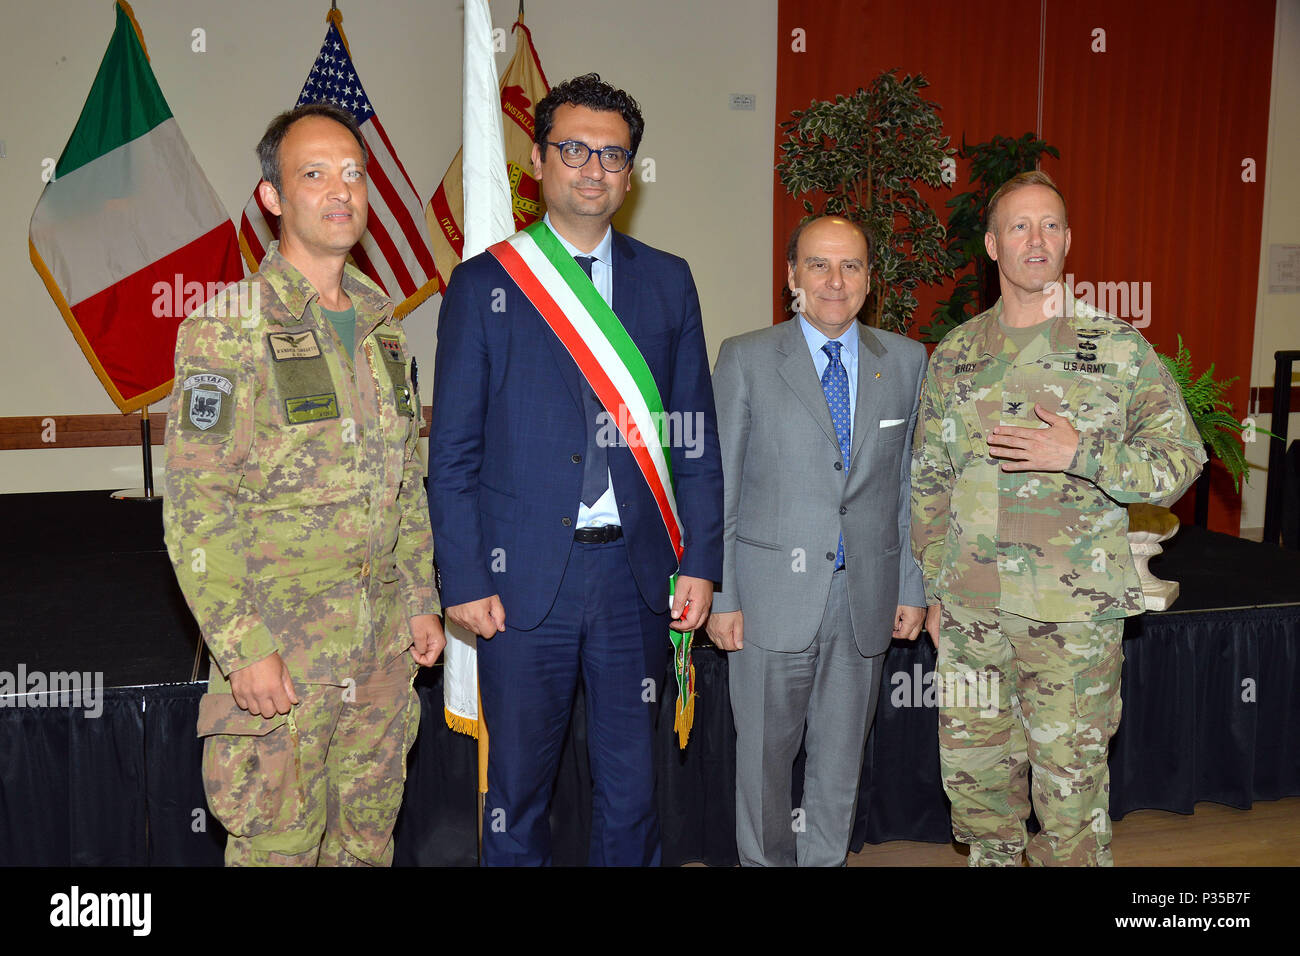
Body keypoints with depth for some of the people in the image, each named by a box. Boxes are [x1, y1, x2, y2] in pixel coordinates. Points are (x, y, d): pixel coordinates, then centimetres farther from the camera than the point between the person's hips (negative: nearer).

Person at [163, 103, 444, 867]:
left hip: (383, 641, 6)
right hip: (281, 646, -6)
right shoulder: (227, 331, -10)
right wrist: (243, 648, -17)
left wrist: (422, 598, 12)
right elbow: (195, 508, -13)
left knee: (370, 833, 16)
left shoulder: (383, 326, 10)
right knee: (278, 840, 5)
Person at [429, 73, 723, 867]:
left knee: (631, 778, 13)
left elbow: (696, 435, 8)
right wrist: (464, 580, -6)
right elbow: (453, 449, -1)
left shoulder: (668, 282, 7)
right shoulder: (482, 285, 1)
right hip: (525, 577, -2)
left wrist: (701, 561, 2)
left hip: (637, 572, 2)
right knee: (520, 778, 11)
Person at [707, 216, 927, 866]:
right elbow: (717, 488, -2)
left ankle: (825, 860, 31)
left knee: (841, 756, 14)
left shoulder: (905, 361, 7)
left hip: (865, 594, 3)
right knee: (764, 753, 9)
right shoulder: (746, 359, -2)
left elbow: (910, 483, 9)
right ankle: (764, 860, 29)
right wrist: (720, 597, -6)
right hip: (772, 594, -2)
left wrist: (912, 588, 7)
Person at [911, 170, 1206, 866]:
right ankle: (993, 859, 37)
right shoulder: (954, 355, 7)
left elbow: (1180, 461, -3)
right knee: (972, 770, 14)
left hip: (1074, 612, -3)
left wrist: (1081, 454, -18)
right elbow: (927, 481, 11)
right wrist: (932, 587, 9)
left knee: (1070, 781, 5)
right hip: (970, 609, 3)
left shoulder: (1119, 349, -3)